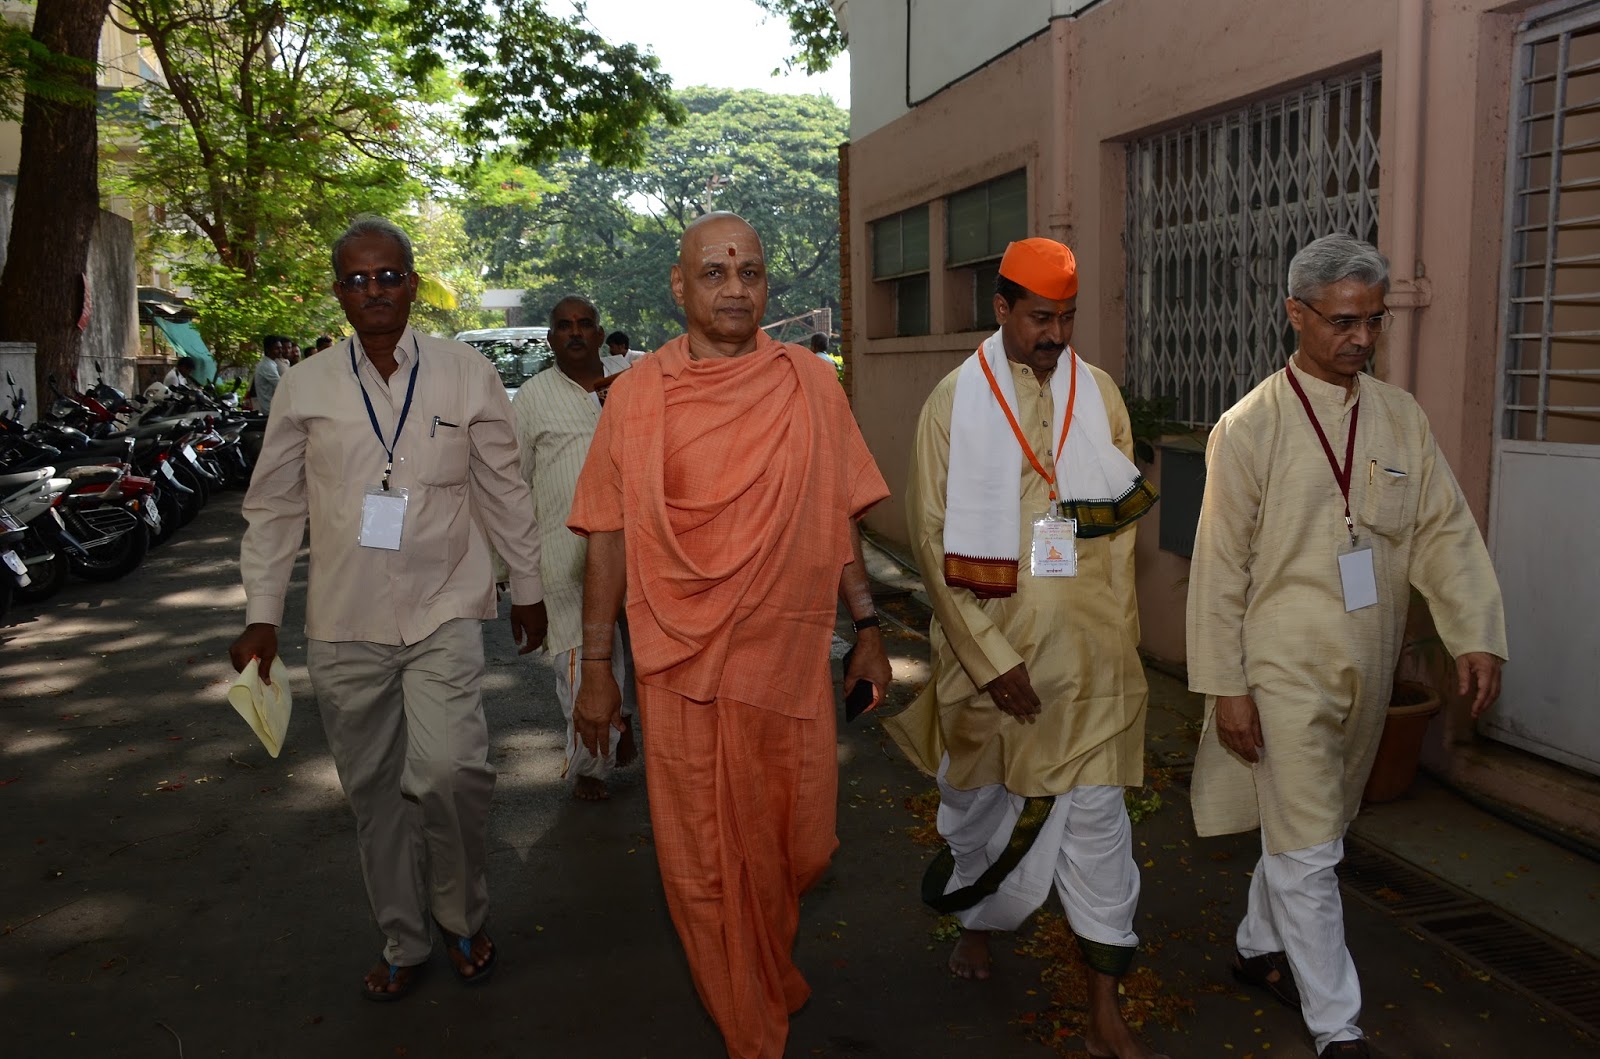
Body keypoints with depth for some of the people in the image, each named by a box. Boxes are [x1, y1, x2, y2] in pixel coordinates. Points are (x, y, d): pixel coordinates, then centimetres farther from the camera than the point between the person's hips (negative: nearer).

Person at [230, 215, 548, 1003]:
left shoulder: (467, 373, 1)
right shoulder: (305, 387, 4)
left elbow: (503, 490, 7)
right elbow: (273, 507, 10)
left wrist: (527, 587, 12)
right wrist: (261, 615, 6)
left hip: (444, 613, -2)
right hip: (343, 626, 2)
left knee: (449, 773, -17)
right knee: (373, 790, 10)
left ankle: (463, 920, 12)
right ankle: (403, 942, 30)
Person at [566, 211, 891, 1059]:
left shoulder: (810, 385, 2)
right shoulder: (636, 394, 0)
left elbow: (838, 519, 8)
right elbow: (608, 536, 2)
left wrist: (867, 629, 6)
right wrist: (596, 667, 2)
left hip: (790, 661, 1)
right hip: (679, 669, 0)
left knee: (793, 845, 12)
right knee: (701, 862, 9)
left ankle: (768, 978, 47)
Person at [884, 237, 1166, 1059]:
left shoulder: (1099, 394, 3)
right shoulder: (955, 402, -5)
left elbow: (1124, 515, 10)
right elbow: (934, 539, -7)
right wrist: (993, 657, -11)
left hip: (1090, 653, 1)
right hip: (989, 649, -1)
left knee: (1096, 817, 3)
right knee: (985, 803, 16)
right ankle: (980, 919, 47)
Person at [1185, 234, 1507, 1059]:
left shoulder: (1400, 417, 4)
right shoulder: (1251, 427, -10)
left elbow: (1446, 532, 4)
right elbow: (1220, 564, -10)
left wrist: (1476, 635, -10)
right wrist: (1225, 685, -11)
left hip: (1366, 673, 5)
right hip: (1286, 672, -5)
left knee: (1307, 827, 20)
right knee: (1307, 853, 1)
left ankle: (1258, 947, 41)